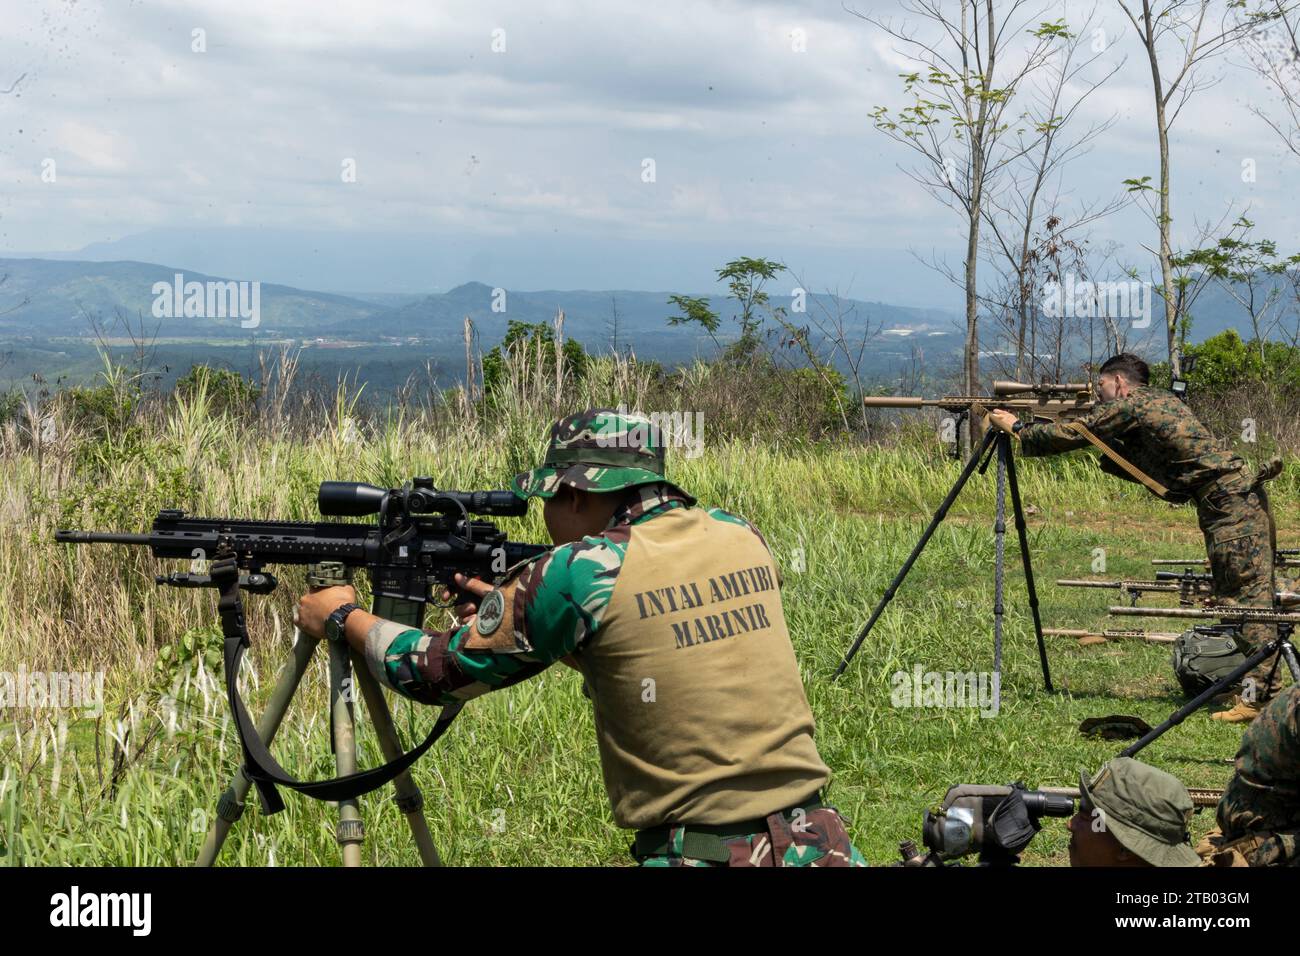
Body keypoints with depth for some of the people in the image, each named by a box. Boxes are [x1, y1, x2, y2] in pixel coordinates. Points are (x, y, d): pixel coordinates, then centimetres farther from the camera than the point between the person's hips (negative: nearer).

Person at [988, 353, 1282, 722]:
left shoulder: (1129, 404, -5)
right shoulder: (1161, 402, 23)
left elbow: (1072, 433, -2)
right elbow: (1141, 469, 27)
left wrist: (1017, 428, 11)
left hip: (1231, 501, -10)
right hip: (1239, 498, 10)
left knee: (1249, 595, -13)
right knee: (1231, 597, 11)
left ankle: (1258, 695, -18)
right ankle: (1264, 688, 11)